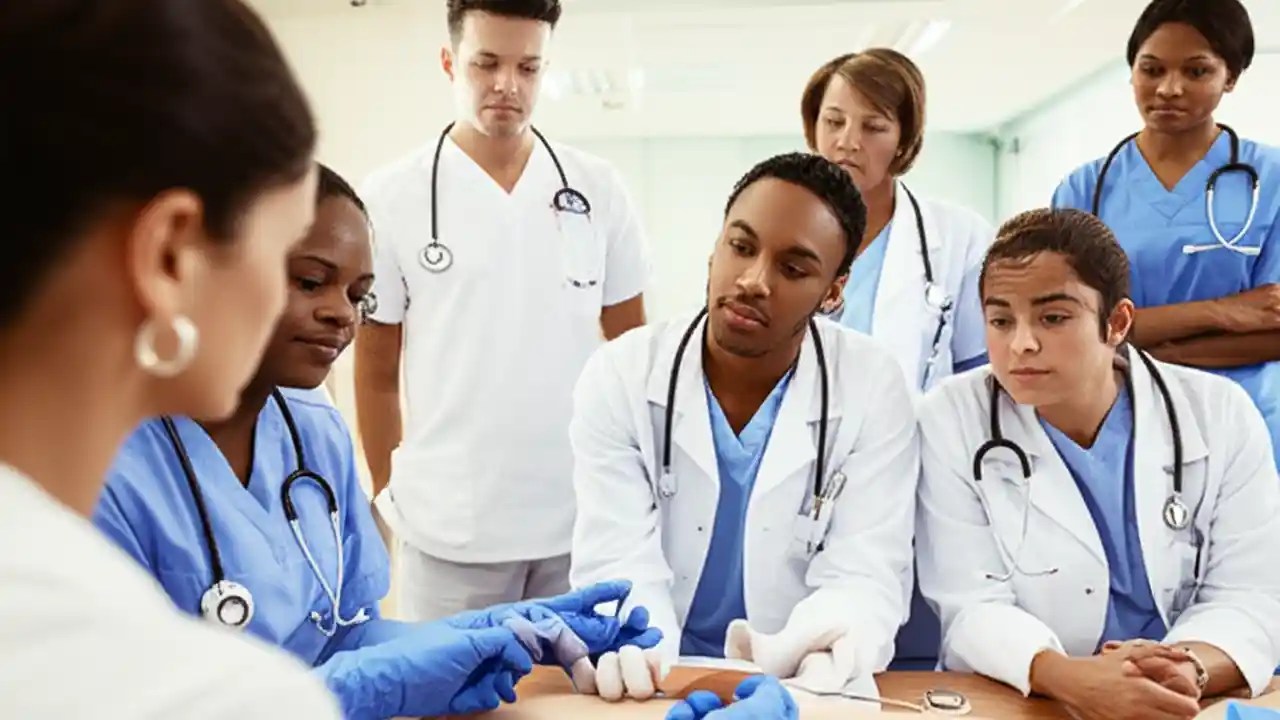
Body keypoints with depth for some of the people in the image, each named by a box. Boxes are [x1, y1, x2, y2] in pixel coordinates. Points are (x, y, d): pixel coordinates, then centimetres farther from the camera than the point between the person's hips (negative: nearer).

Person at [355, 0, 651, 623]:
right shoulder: (391, 197, -3)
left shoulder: (598, 189, 3)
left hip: (584, 516, 2)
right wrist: (387, 494, 0)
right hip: (451, 526, -1)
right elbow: (376, 372, 3)